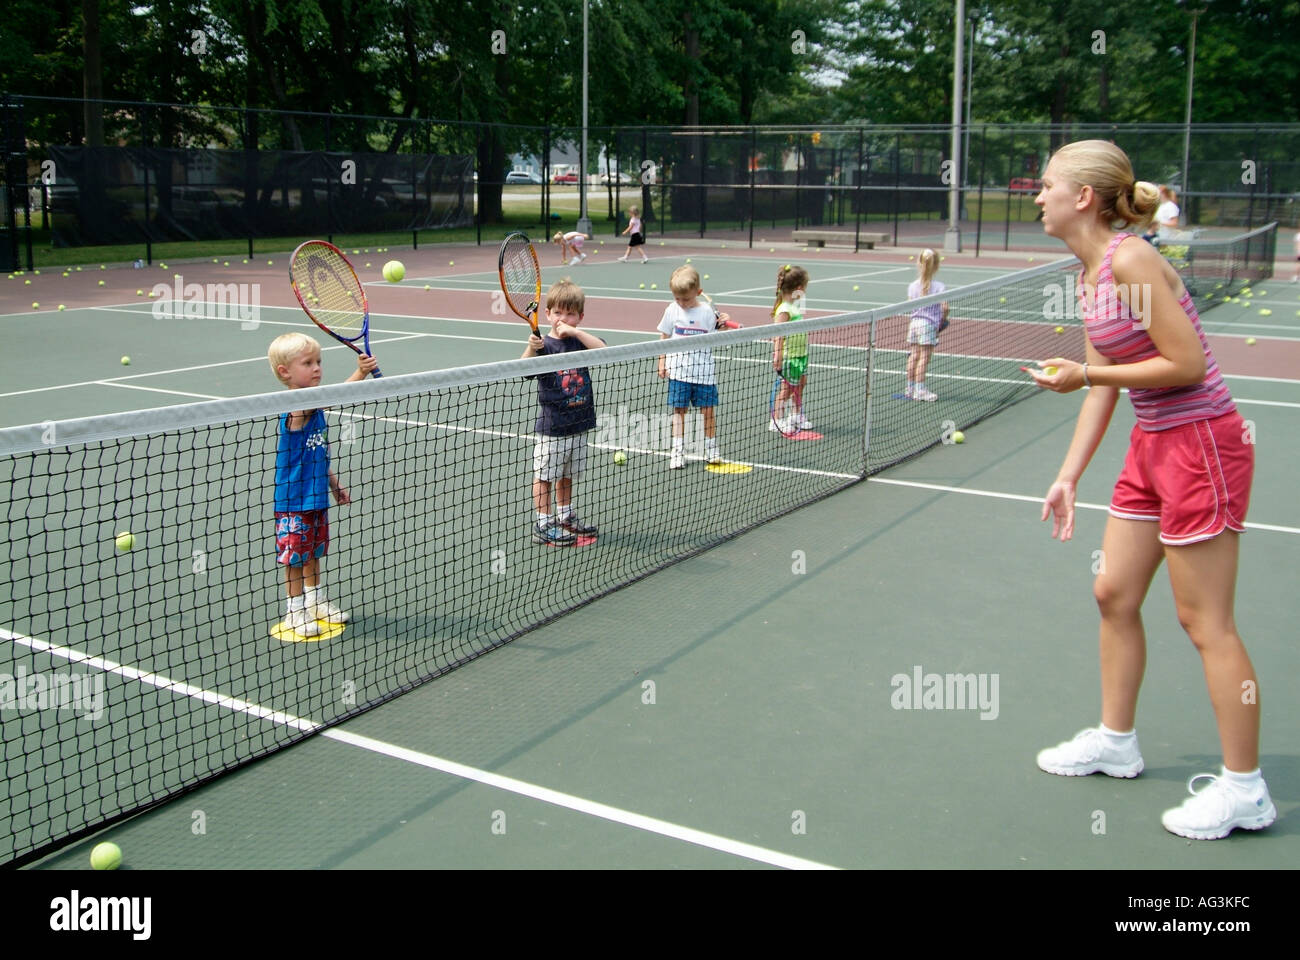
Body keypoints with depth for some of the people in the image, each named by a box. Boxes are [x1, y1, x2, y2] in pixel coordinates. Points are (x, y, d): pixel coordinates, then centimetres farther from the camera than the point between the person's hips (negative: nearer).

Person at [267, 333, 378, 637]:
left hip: (316, 498, 9)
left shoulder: (313, 409, 6)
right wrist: (360, 373, -47)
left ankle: (316, 603, 34)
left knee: (314, 554, 20)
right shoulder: (295, 408, -21)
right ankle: (295, 611, 18)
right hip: (294, 501, -8)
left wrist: (333, 484, 20)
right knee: (295, 557, 4)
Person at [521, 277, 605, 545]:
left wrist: (575, 332, -25)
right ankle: (543, 525, 11)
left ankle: (564, 517, 33)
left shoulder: (581, 340, 3)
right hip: (551, 425, -5)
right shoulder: (544, 345, -9)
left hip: (578, 424, 5)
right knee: (545, 475, 2)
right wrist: (531, 349, -44)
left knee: (567, 475, 19)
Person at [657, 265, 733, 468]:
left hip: (703, 371, 0)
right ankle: (677, 452, 6)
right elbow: (664, 337, 10)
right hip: (678, 370, 0)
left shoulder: (707, 312, 0)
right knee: (679, 410, 1)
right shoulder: (672, 310, 3)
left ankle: (711, 449, 19)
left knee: (709, 409, 4)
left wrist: (724, 324, -11)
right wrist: (662, 362, 6)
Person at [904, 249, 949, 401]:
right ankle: (919, 390, 0)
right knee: (924, 357, -1)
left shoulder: (912, 286, 4)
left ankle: (910, 388, 16)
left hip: (914, 322, 5)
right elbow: (945, 307, -14)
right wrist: (942, 321, 2)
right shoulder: (939, 286, -9)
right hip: (929, 324, -5)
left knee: (914, 356, 11)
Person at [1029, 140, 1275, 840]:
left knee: (1204, 621, -1)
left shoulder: (1131, 261, -19)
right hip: (1152, 446, 9)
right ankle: (1115, 742, 33)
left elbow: (1187, 364, -22)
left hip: (1200, 446, -9)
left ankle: (1243, 789, 13)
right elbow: (1103, 389, 12)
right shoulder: (1090, 274, 8)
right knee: (1114, 594, 15)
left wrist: (1084, 373, -16)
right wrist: (1068, 477, 11)